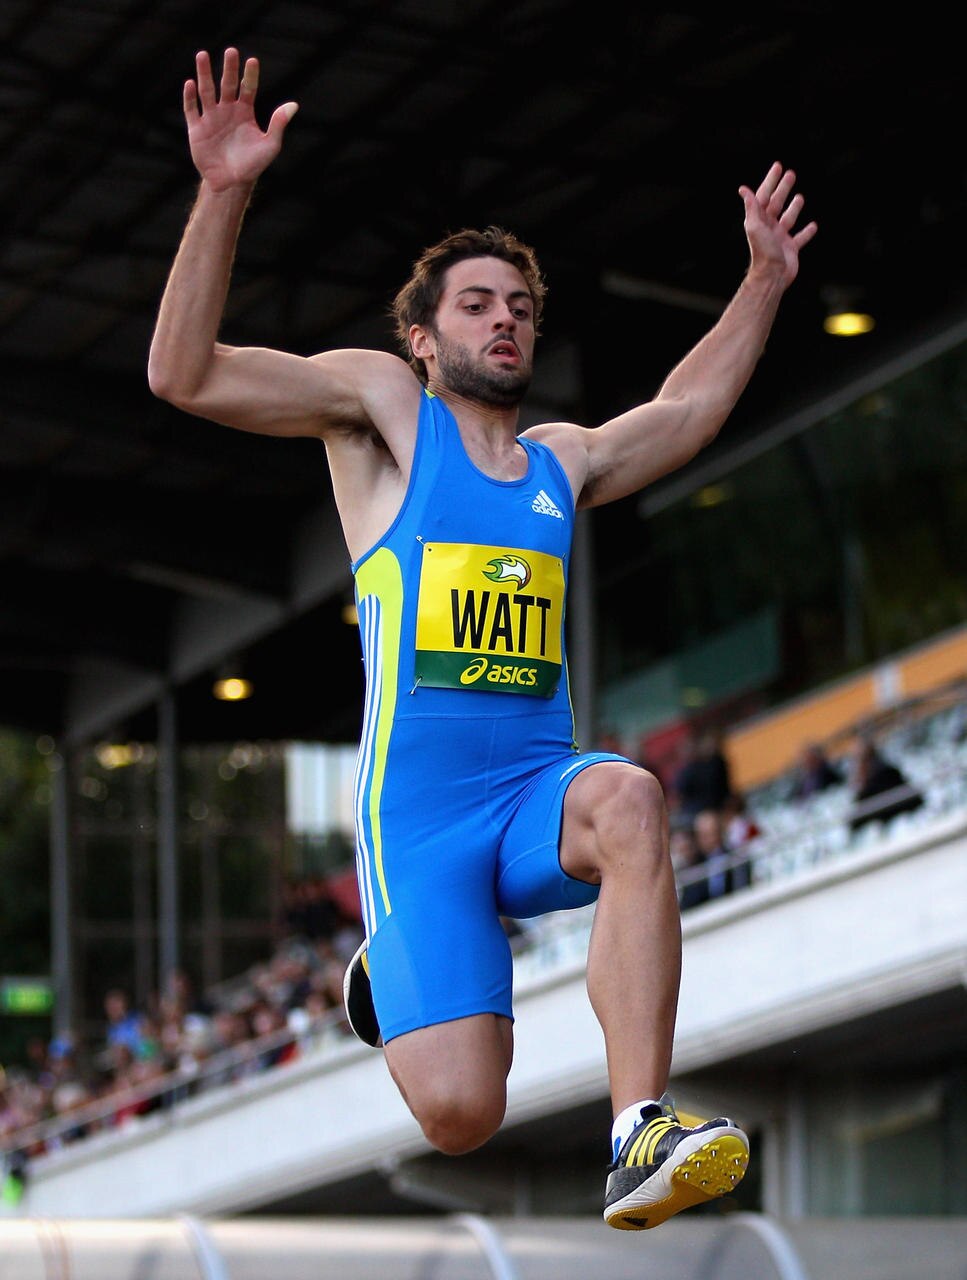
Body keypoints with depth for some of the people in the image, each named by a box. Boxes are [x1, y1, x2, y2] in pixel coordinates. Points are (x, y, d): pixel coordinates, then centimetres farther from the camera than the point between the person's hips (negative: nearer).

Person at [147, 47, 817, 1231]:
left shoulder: (559, 463, 20)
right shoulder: (380, 402, 5)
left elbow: (686, 411, 40)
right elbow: (184, 376, -5)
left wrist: (765, 281, 38)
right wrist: (223, 196, -15)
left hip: (539, 786, 4)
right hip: (418, 811, -4)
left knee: (629, 799, -35)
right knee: (460, 1119, -13)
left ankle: (641, 1133, -39)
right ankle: (396, 968, 28)